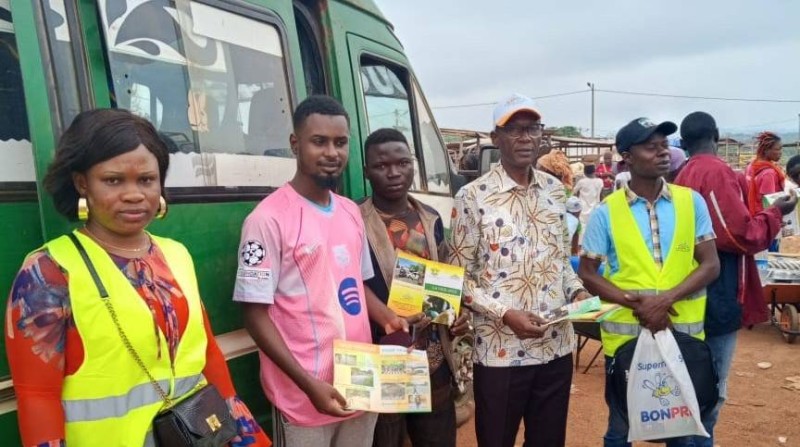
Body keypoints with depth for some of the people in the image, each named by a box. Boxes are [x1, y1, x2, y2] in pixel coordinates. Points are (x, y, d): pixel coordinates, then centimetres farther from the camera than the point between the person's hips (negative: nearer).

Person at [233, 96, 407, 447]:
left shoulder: (351, 212, 8)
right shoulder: (269, 219, -14)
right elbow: (255, 313, -13)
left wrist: (387, 317, 0)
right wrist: (308, 384, -18)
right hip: (304, 398, -6)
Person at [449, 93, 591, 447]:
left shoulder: (555, 191, 7)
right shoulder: (473, 197, -10)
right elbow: (460, 276, -8)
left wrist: (577, 291, -3)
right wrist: (505, 314, -18)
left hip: (557, 346, 5)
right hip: (501, 350, -5)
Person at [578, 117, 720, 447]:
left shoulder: (691, 202, 0)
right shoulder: (606, 211, -5)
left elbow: (710, 265, -2)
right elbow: (587, 273, -3)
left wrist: (667, 298, -18)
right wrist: (634, 303, -17)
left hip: (684, 334, 2)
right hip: (624, 336, -1)